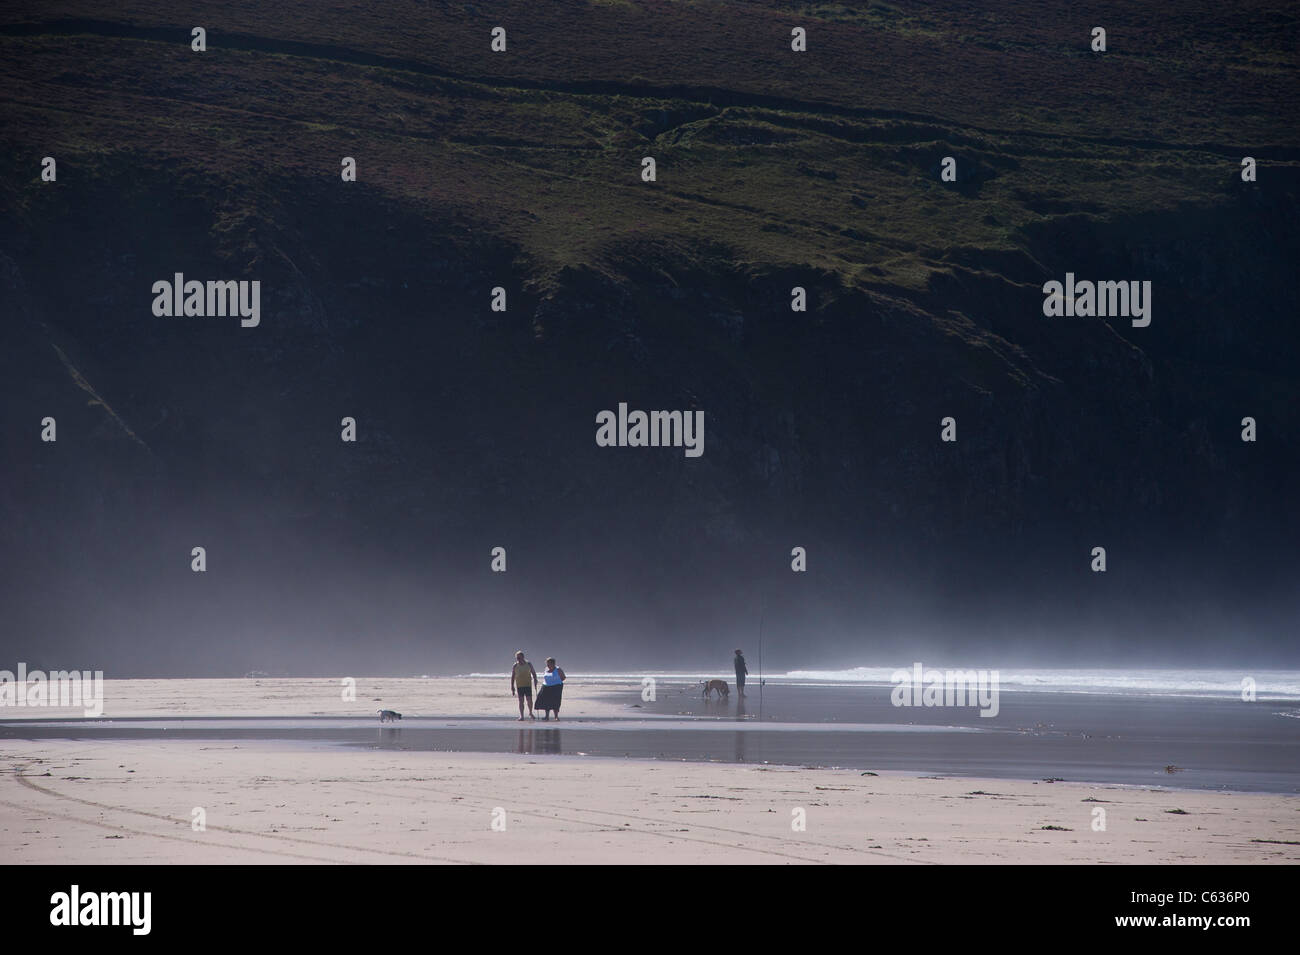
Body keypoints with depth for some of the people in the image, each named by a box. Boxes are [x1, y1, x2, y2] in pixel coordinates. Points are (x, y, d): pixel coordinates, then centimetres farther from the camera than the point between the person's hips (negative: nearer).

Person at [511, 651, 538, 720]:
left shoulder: (528, 664, 3)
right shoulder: (515, 666, 2)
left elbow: (534, 673, 11)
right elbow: (512, 677, 6)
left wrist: (535, 681, -3)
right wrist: (512, 686, 2)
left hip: (528, 685, 0)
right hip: (519, 685, 0)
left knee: (529, 700, -3)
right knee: (521, 701, -4)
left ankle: (530, 713, 20)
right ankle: (521, 716, -2)